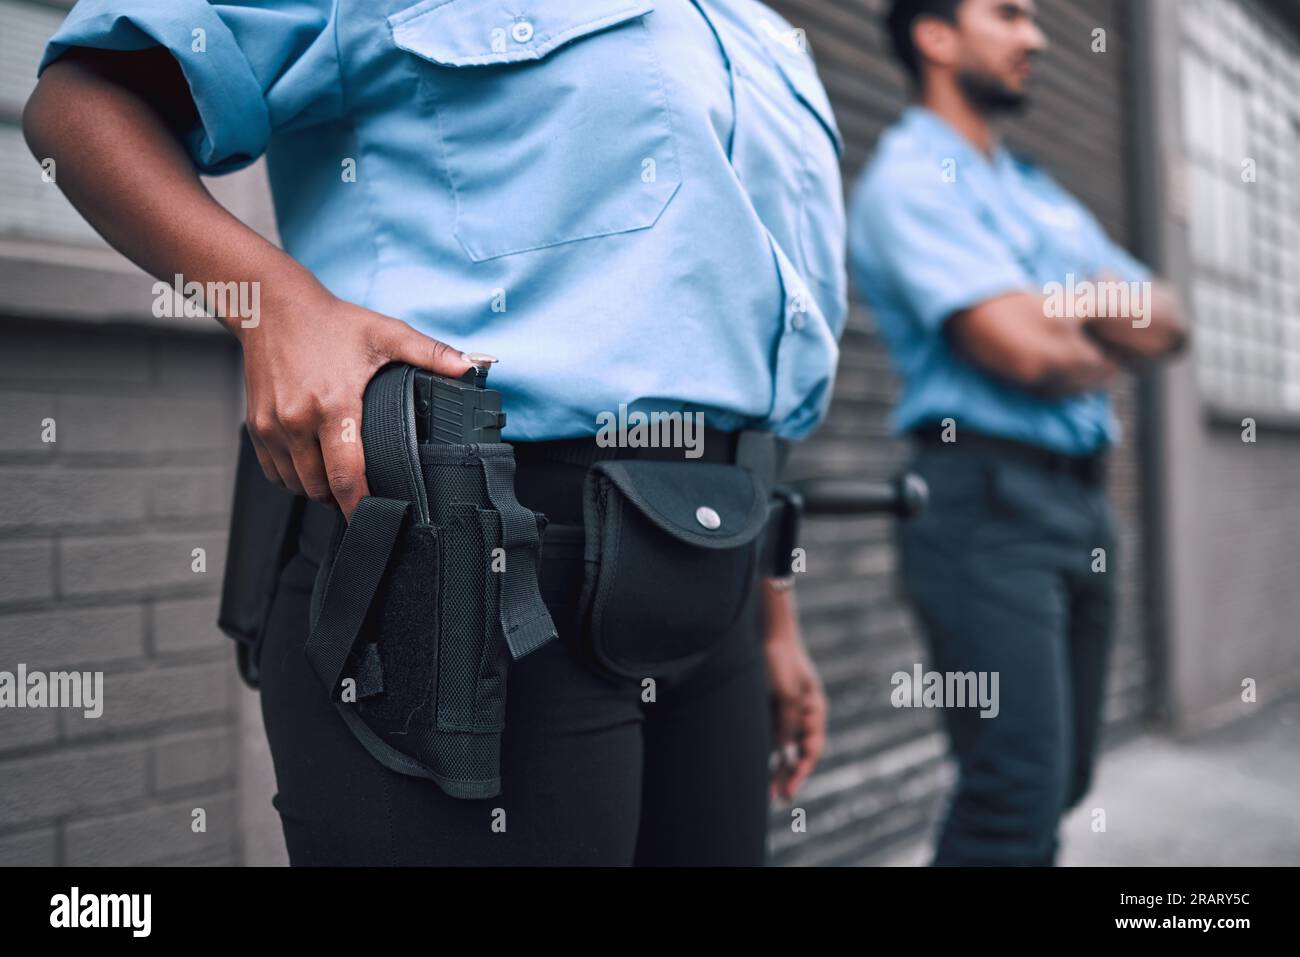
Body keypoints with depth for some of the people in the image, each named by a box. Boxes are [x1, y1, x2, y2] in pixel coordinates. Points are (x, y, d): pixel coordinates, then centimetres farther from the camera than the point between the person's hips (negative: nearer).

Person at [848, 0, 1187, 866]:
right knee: (1020, 788, -13)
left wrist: (1058, 308, -7)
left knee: (1062, 782, 12)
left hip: (1084, 499, 9)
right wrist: (1108, 348, 5)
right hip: (989, 500, -8)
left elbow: (1163, 324, 12)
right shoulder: (909, 177, -6)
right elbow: (1024, 352, -18)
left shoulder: (1042, 195, 21)